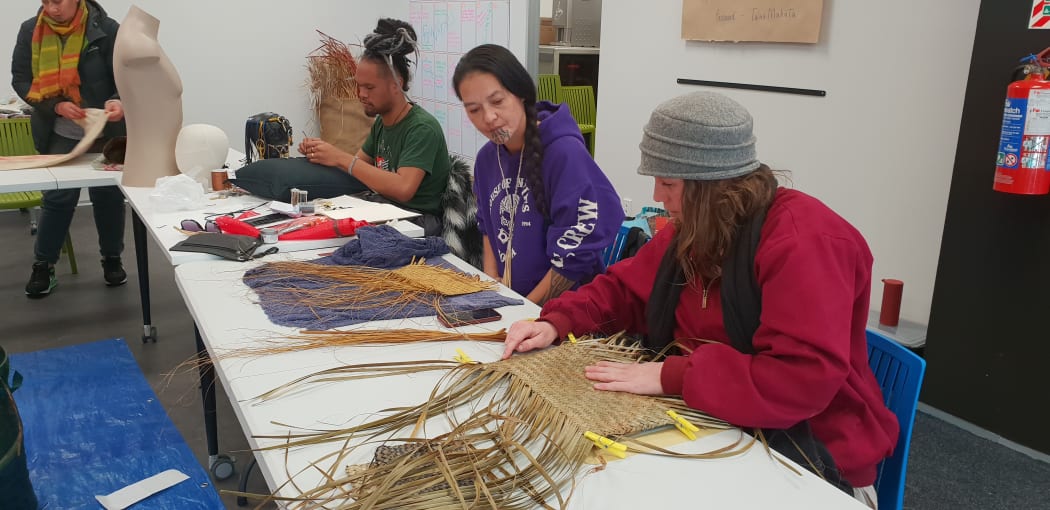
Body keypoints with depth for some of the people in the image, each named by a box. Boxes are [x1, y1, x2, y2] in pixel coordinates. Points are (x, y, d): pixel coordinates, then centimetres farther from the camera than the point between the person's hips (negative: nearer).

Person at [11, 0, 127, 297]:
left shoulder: (106, 29, -10)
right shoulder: (31, 31, -2)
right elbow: (21, 79, 0)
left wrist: (120, 102, -32)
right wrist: (56, 106, -17)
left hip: (105, 133, -1)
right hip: (59, 134, 1)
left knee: (108, 195, 9)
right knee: (57, 197, 2)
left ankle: (112, 259, 27)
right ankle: (43, 265, 17)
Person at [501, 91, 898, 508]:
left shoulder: (804, 242, -24)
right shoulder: (694, 230, 4)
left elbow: (805, 379, -32)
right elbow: (624, 289, 13)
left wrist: (671, 376, -30)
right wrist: (557, 323, -5)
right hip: (713, 425, 7)